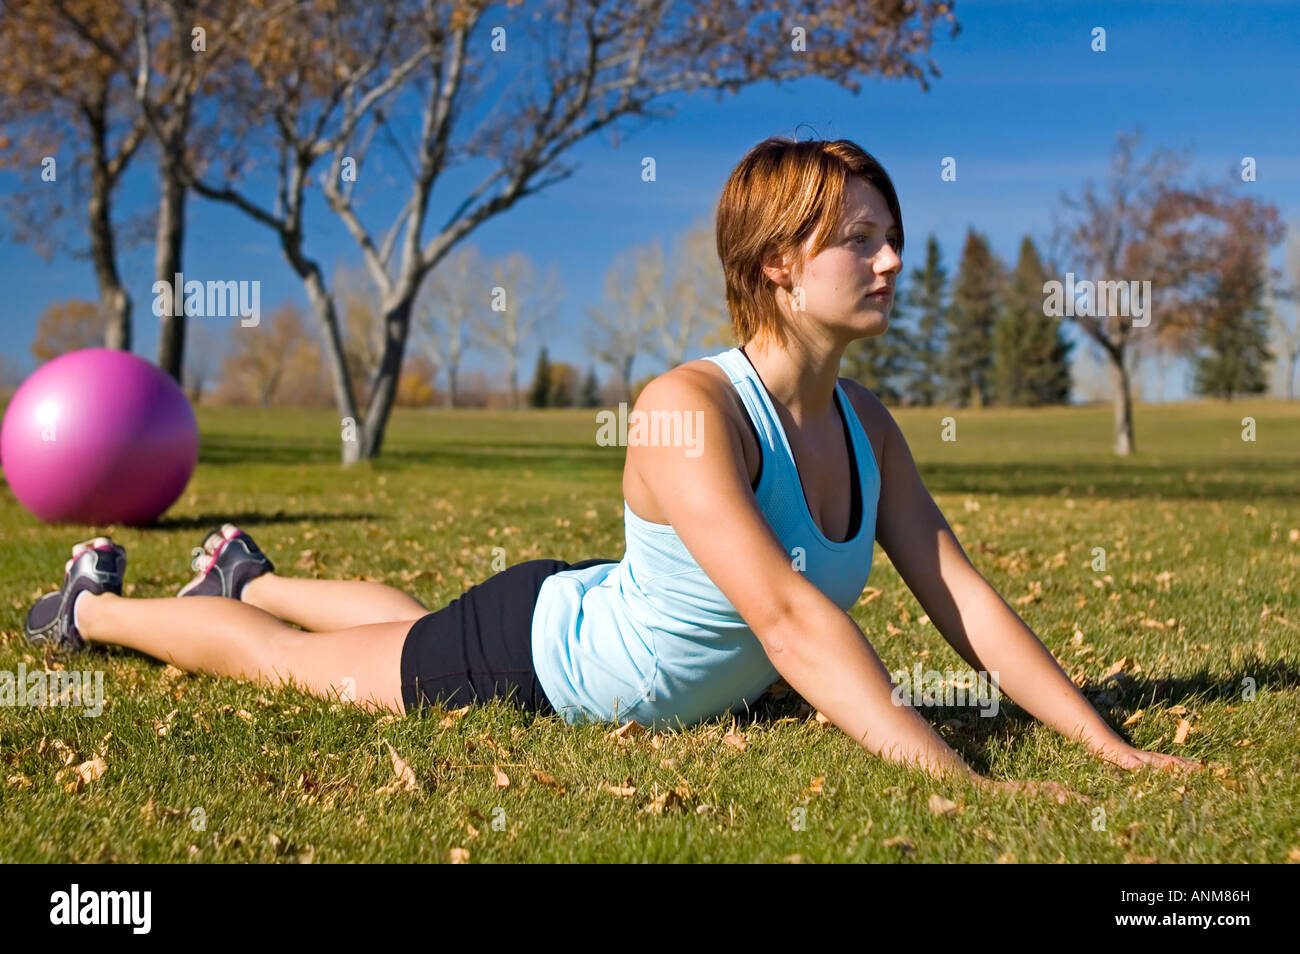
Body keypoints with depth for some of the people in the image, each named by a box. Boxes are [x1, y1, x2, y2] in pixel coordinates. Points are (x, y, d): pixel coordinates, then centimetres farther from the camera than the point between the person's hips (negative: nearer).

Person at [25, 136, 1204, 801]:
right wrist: (954, 782, -55)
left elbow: (964, 598, -17)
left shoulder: (866, 425, -14)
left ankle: (249, 576, 64)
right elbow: (789, 615, -49)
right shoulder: (688, 408, -39)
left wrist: (1113, 748, -26)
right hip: (532, 653, -7)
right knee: (294, 660, 16)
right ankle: (94, 606, 44)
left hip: (599, 634, 7)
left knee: (413, 626, 35)